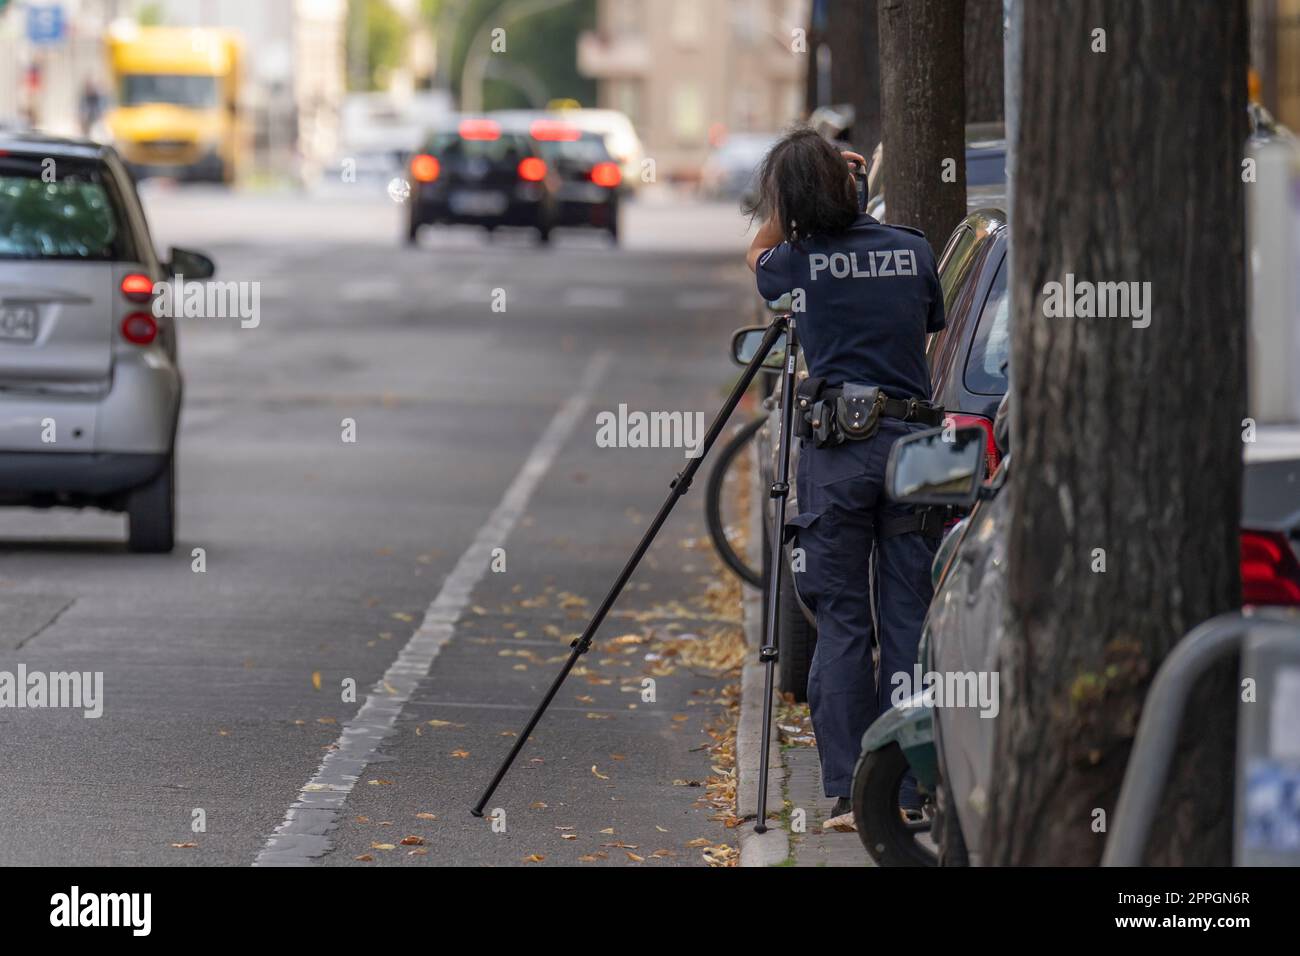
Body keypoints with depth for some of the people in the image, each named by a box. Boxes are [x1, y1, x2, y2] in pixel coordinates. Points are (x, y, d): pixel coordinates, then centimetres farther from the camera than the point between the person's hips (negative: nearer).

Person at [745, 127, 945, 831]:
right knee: (908, 621, 5)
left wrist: (793, 194, 23)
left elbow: (758, 254, 22)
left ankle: (848, 791, -2)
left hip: (836, 449, -3)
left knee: (842, 622, 1)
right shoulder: (913, 250, 6)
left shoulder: (796, 263, -1)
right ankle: (906, 789, 4)